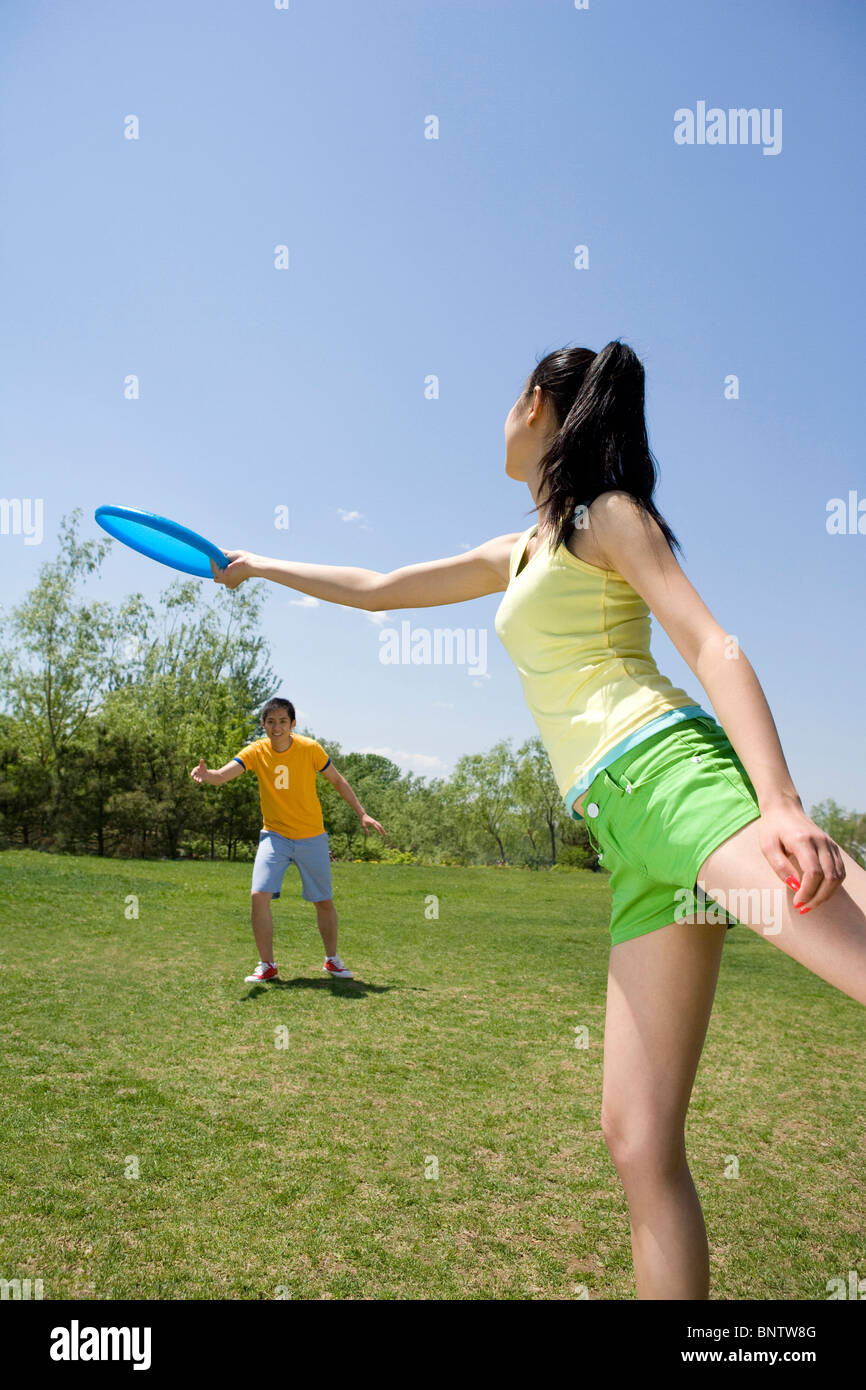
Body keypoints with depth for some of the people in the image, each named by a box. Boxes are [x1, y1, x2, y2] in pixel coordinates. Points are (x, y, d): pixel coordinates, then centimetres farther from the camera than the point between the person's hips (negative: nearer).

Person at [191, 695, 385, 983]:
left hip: (312, 837, 0)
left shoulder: (310, 749, -10)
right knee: (259, 895, -15)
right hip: (274, 836, 0)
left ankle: (332, 960, 30)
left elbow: (337, 780, 3)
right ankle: (267, 965, 3)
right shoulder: (256, 752, -9)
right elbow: (222, 775, -22)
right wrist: (205, 774, -45)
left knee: (324, 902, 7)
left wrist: (362, 813, 1)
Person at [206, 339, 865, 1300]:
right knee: (639, 1143, 0)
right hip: (625, 830, 7)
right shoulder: (522, 554, 31)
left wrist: (781, 804, -20)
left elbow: (717, 650, -6)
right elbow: (378, 590, 40)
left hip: (669, 771, -6)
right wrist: (261, 568, 49)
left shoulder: (609, 515, 8)